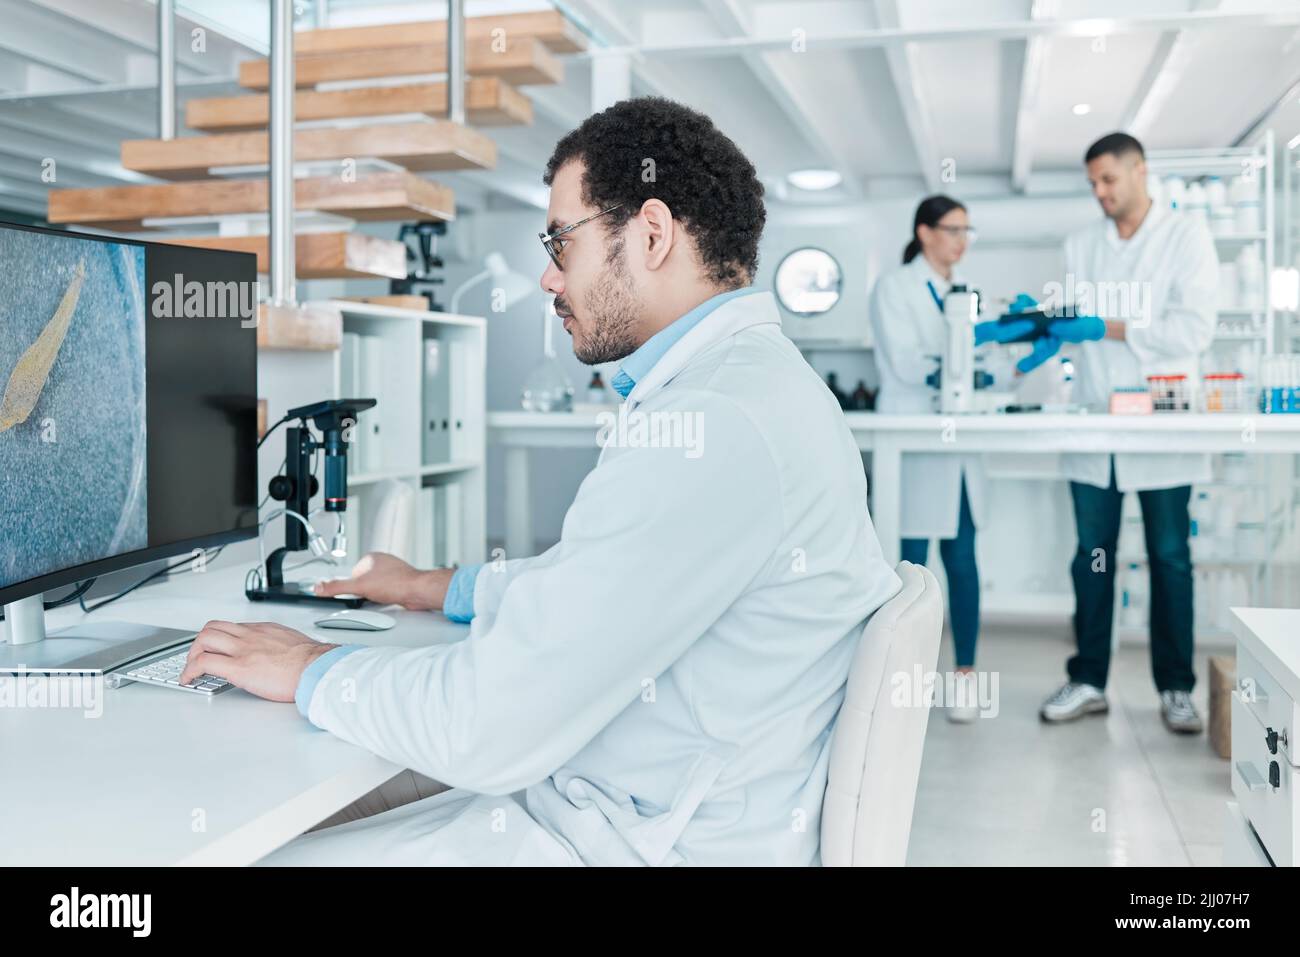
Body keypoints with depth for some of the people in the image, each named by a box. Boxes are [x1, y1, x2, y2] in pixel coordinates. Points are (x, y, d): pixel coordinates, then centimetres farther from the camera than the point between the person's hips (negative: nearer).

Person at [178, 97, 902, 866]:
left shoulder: (712, 424, -26)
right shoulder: (746, 375, 10)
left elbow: (490, 728, -25)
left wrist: (314, 673, -8)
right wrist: (433, 587, 20)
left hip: (639, 841, -9)